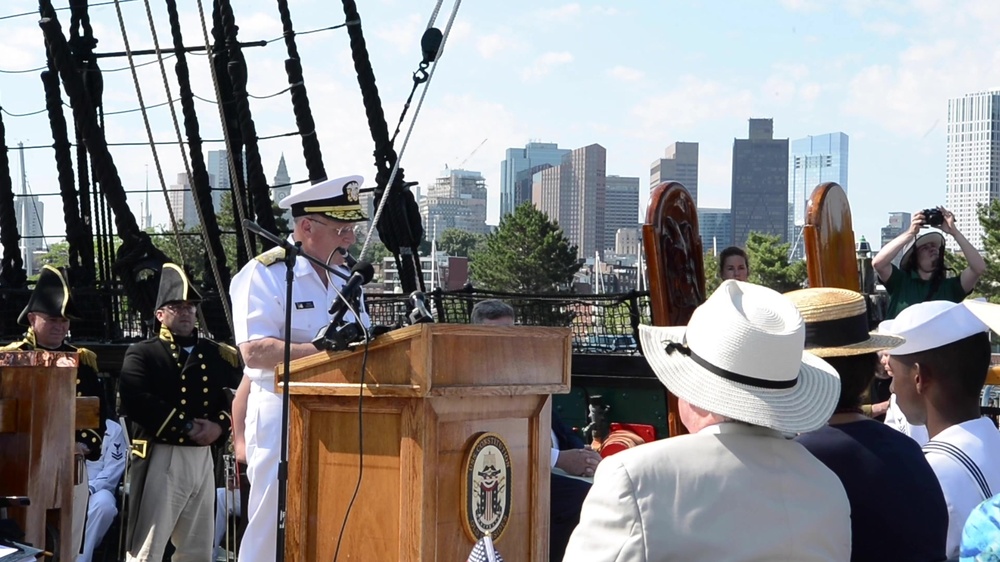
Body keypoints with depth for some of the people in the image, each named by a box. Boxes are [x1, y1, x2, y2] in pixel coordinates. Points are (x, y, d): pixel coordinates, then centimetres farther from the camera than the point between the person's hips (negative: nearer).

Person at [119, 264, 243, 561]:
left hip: (204, 459, 6)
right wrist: (187, 427, -17)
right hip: (162, 459, -6)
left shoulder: (214, 353, 15)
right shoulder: (142, 354, -1)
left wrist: (220, 425, -12)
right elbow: (137, 402, -16)